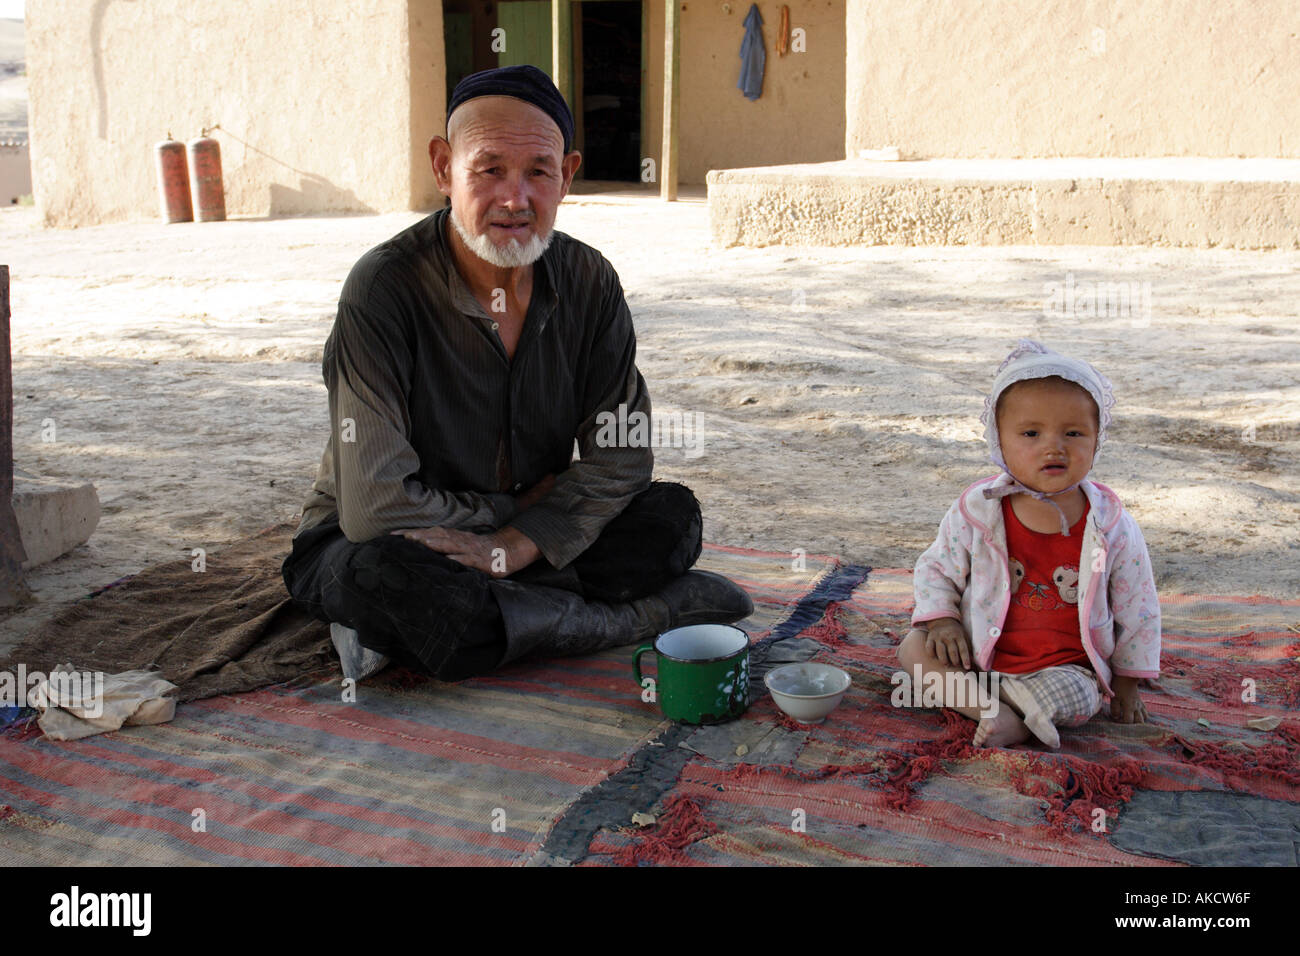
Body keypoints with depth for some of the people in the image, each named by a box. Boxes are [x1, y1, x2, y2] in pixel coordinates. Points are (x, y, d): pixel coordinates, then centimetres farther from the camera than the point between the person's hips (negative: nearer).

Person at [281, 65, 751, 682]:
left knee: (670, 516, -15)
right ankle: (632, 617, -20)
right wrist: (518, 506, -12)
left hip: (535, 536, 4)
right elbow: (374, 507, -26)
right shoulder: (385, 287, -23)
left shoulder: (588, 281, -7)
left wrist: (513, 546, -22)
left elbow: (621, 457, -8)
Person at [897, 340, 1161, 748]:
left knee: (1076, 698, -31)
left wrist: (1126, 684, 6)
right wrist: (942, 619, -12)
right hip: (979, 649, 2)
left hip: (1065, 665, -2)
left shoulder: (1113, 529, -12)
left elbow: (1137, 612, 1)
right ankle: (997, 713, -27)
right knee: (914, 648, -18)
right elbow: (936, 568, 5)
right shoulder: (976, 509, -11)